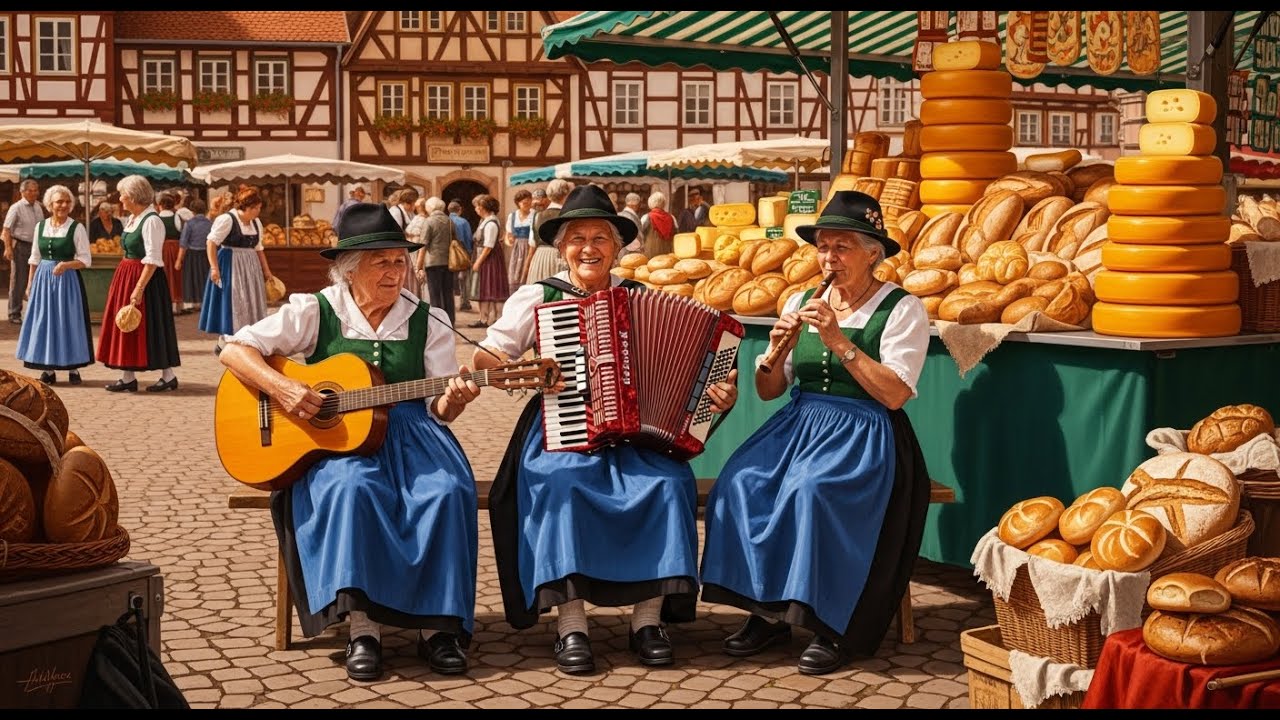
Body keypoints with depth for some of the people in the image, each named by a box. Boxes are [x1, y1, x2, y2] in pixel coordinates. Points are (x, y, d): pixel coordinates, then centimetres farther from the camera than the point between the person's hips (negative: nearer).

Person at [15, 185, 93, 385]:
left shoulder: (77, 228, -4)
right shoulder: (40, 226, 8)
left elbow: (86, 260, -6)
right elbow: (34, 259, 12)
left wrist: (65, 264, -21)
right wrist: (29, 285, 10)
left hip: (67, 279, -4)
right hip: (43, 278, 4)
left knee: (68, 321, 0)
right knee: (43, 321, 4)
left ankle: (73, 368, 10)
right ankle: (49, 369, 13)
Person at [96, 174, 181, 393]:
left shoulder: (151, 221, -17)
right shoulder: (133, 218, 11)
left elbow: (152, 260, -21)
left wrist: (139, 288, -24)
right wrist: (128, 283, 14)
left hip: (145, 277, -9)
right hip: (126, 276, 9)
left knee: (148, 325, -4)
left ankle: (168, 376, 6)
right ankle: (128, 378, 12)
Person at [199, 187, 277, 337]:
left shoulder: (256, 223, 10)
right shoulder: (226, 219, -13)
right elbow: (211, 243, -17)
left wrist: (266, 270, 17)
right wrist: (214, 268, -24)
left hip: (250, 268, 7)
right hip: (230, 267, -7)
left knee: (251, 304, 7)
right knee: (231, 304, -6)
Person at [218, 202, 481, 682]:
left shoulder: (427, 321, 6)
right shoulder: (316, 312, 0)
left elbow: (439, 409, 4)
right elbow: (234, 350, -3)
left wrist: (453, 400, -20)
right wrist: (281, 388, -19)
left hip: (408, 436, 2)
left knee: (447, 492, -28)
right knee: (351, 489, -35)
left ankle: (438, 626, -17)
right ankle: (362, 628, -29)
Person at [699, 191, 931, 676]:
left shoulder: (901, 309, -3)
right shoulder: (802, 303, 12)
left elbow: (894, 395, -13)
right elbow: (768, 391, 13)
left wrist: (839, 341, -17)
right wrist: (778, 350, -8)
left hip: (863, 436, -5)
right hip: (799, 426, 5)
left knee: (812, 491, -34)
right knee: (740, 484, -23)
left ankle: (833, 627, -18)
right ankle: (767, 612, -10)